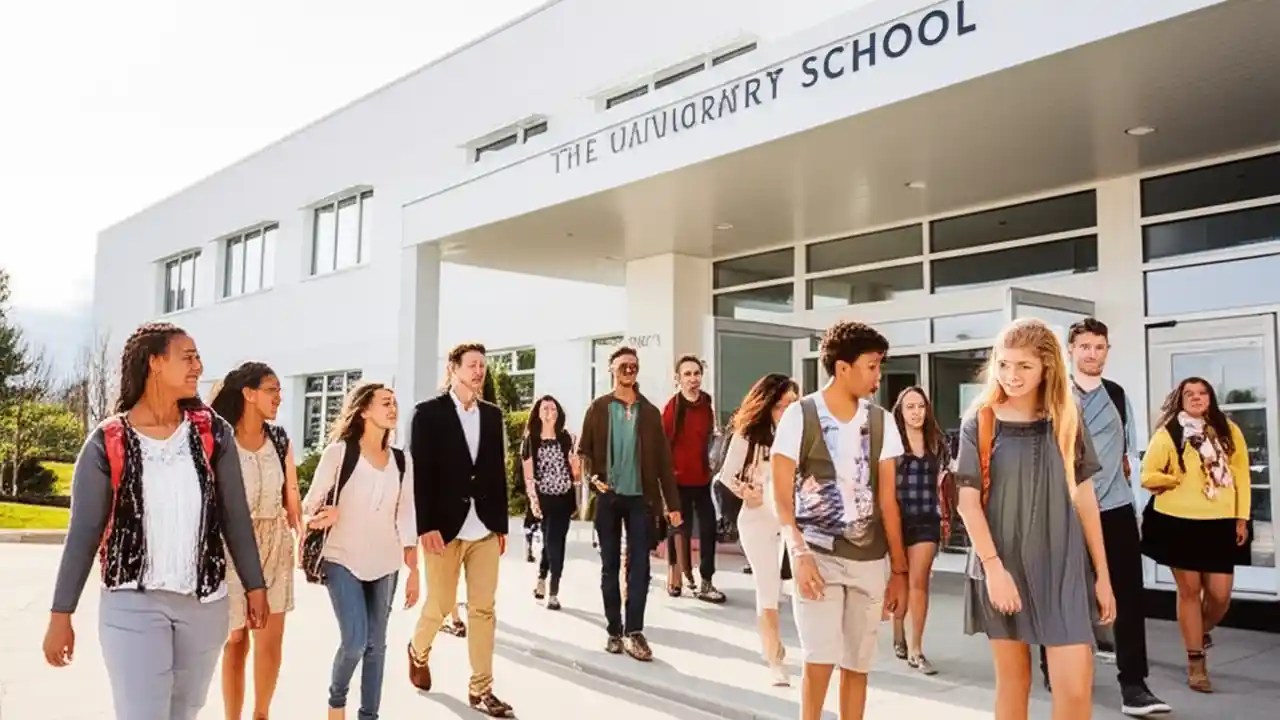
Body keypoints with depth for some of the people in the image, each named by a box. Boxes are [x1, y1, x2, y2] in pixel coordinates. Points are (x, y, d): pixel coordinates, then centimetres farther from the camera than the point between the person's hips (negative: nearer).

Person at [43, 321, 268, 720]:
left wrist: (254, 585, 6)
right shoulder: (107, 442, -7)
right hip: (133, 605, -3)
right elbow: (84, 531, -3)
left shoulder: (213, 432, -1)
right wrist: (61, 613, -3)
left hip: (206, 603, 3)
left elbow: (236, 516, 4)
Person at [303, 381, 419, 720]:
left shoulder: (402, 460, 5)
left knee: (376, 643, 7)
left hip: (385, 564, 4)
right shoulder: (339, 451, -7)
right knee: (355, 640, -11)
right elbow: (310, 504, -3)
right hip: (343, 560, -4)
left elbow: (406, 518, 7)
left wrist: (413, 570, 4)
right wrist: (320, 518, -26)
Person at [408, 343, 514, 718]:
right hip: (445, 526, -4)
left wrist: (502, 524, 8)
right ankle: (418, 651, 38)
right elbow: (421, 472, -8)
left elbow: (498, 472, 10)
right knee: (440, 605, 7)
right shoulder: (429, 412, -3)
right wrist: (426, 526, -14)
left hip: (485, 528, 4)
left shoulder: (492, 414, 10)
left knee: (483, 609, 3)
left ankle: (481, 689, 11)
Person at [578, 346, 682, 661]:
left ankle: (634, 632, 2)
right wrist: (593, 476, -15)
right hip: (608, 497, 0)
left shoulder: (650, 412, 6)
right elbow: (583, 449, 5)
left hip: (640, 497, 0)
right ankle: (615, 631, 16)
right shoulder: (598, 408, 4)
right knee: (610, 566, 7)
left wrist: (672, 503, 2)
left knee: (639, 567, -3)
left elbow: (663, 459, 5)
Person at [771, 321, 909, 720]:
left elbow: (887, 500, 8)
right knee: (821, 659, -11)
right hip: (818, 553, -4)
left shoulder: (881, 422, 5)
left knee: (857, 665, 9)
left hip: (869, 559, 4)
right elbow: (782, 495, -7)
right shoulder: (800, 415, -6)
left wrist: (899, 570, 6)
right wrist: (798, 553, -20)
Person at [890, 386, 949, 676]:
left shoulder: (936, 442, 8)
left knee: (918, 582, -1)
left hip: (926, 519, 2)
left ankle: (915, 649, 1)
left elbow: (943, 477, 21)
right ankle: (899, 637, 31)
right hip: (896, 518, -2)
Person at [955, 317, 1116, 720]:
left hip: (1062, 565, 1)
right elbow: (967, 502, -6)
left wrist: (1102, 573, 6)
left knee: (1075, 686, -7)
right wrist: (993, 566, -16)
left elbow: (1085, 499, 7)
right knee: (1013, 680, 9)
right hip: (1002, 565, -1)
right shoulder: (980, 423, -2)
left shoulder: (1066, 421, 4)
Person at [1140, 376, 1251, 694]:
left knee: (1220, 593, 2)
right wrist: (1179, 481, -8)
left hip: (1221, 523, 2)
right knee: (1189, 589, 5)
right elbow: (1148, 476, 0)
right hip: (1179, 522, -2)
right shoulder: (1168, 434, -1)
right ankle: (1196, 663, 16)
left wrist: (1242, 517, 2)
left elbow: (1241, 476, 6)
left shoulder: (1229, 431, 6)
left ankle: (1201, 633, 35)